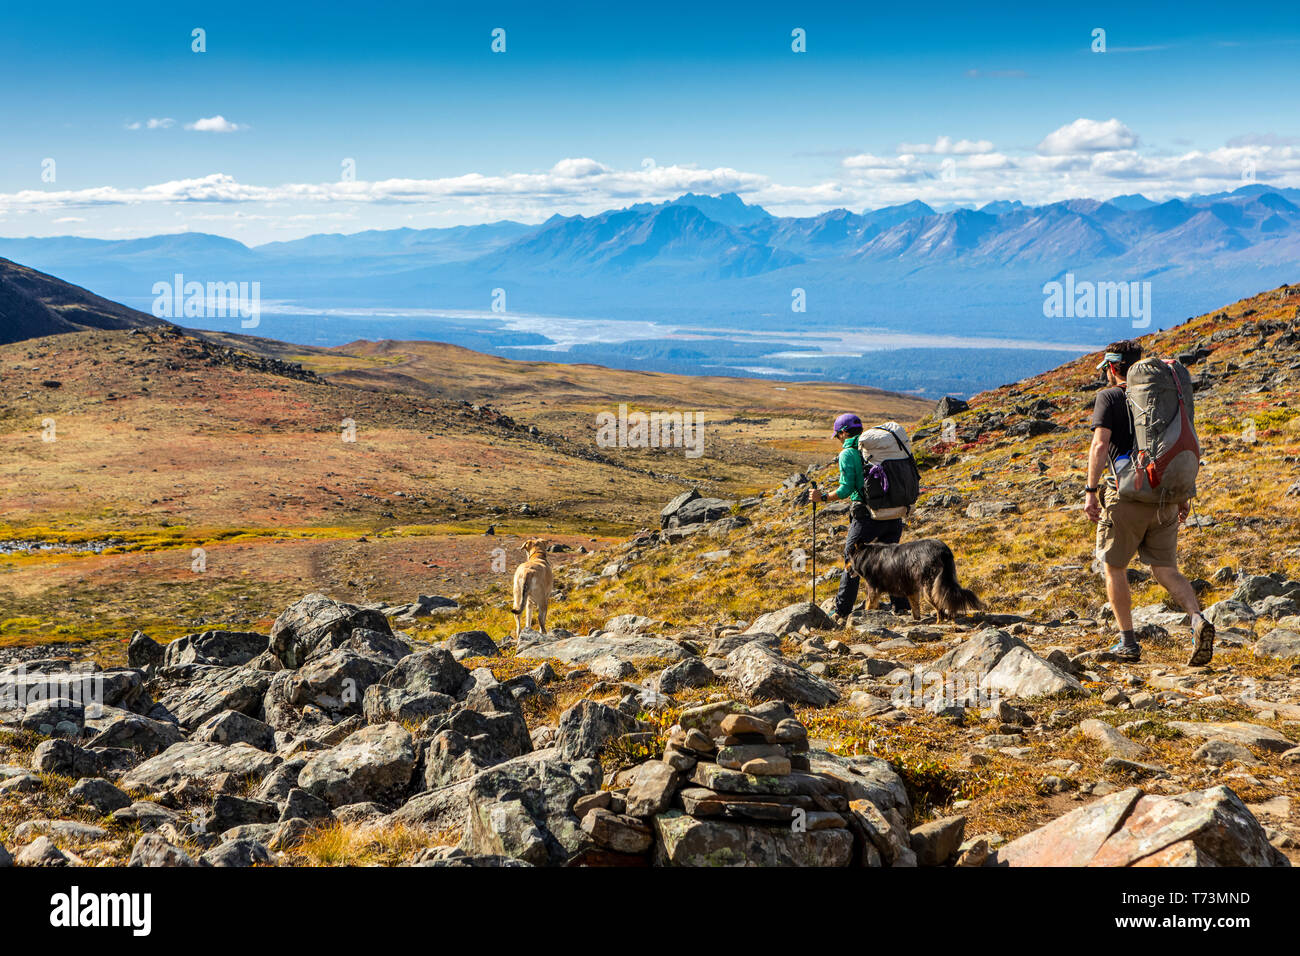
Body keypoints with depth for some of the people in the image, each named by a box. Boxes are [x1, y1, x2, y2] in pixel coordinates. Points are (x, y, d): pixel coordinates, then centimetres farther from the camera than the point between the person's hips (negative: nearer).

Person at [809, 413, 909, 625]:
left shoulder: (848, 454, -5)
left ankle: (842, 613, 7)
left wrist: (822, 496, 2)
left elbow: (846, 490, -12)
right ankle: (901, 608, 15)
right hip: (893, 515, 6)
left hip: (867, 515, -6)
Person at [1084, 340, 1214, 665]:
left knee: (1114, 567, 11)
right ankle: (1198, 620, -17)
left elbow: (1100, 444, -14)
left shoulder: (1109, 397, -2)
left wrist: (1090, 490, -14)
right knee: (1166, 570, 8)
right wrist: (1183, 495, 18)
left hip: (1126, 495, -5)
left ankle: (1127, 642, 11)